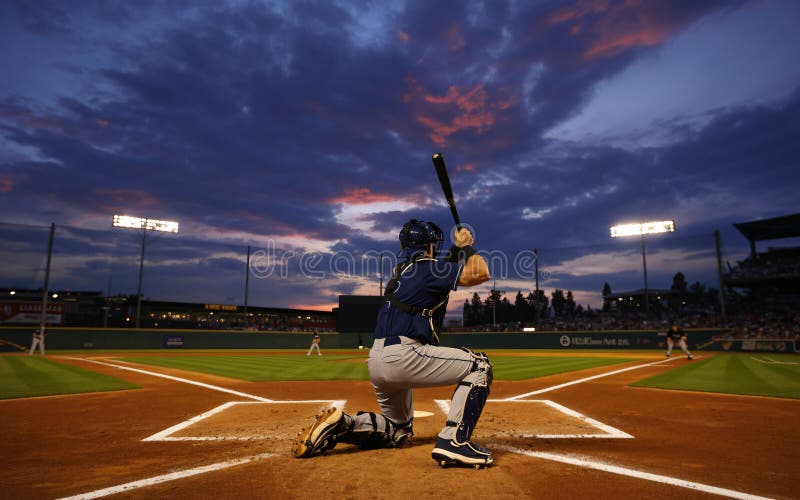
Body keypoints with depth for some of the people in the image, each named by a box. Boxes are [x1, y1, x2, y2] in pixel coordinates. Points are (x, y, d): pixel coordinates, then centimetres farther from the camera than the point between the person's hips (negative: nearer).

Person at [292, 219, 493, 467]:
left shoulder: (402, 271, 21)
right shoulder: (427, 267, -4)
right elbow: (481, 273, -9)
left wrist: (457, 250, 29)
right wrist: (467, 247, 8)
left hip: (377, 361, 9)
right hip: (403, 355, -9)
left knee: (399, 432, 28)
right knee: (479, 365, -1)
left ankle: (340, 425, 7)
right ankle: (454, 442, -12)